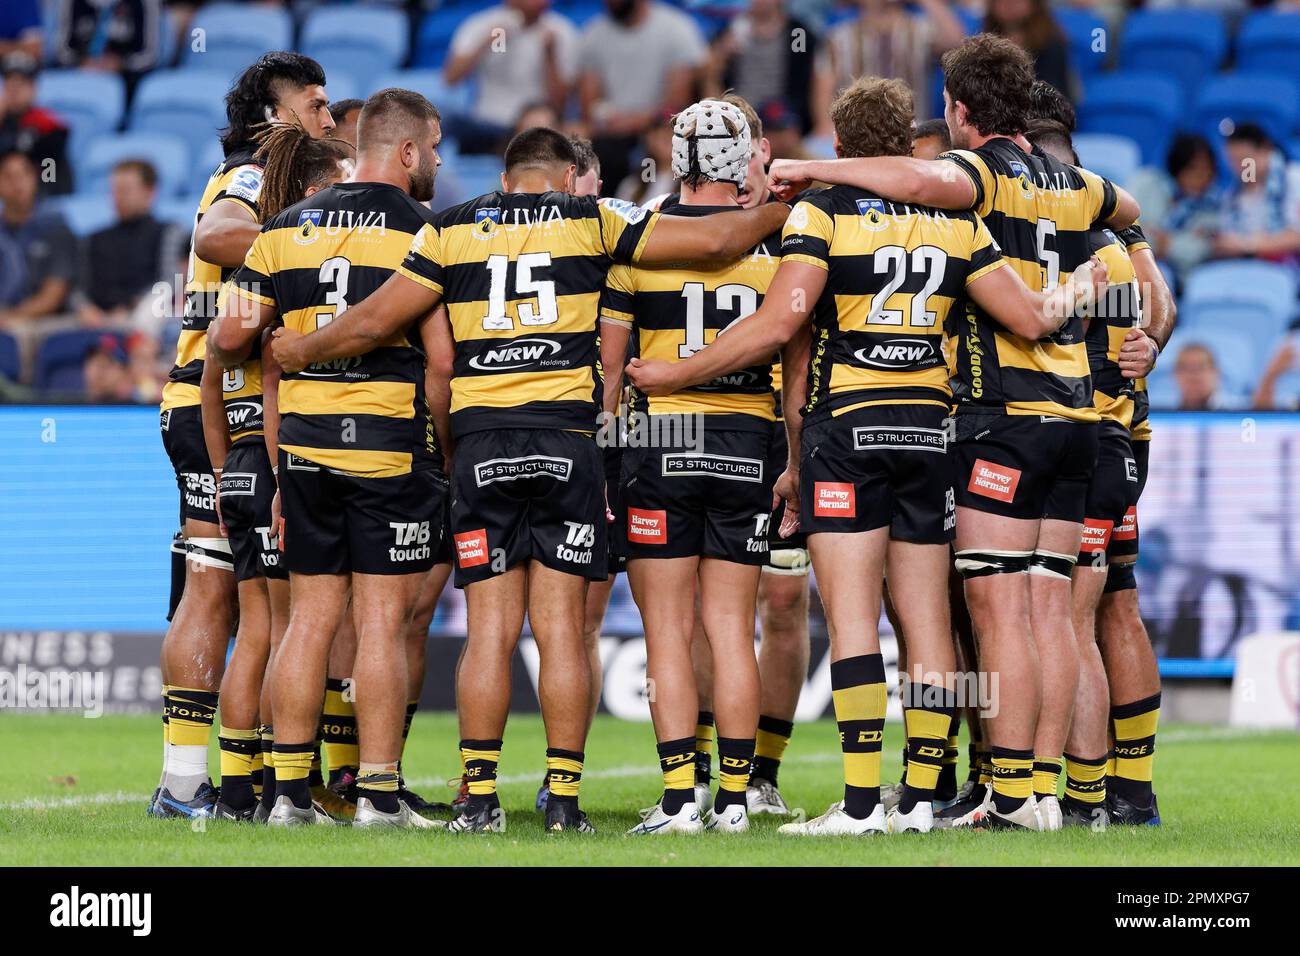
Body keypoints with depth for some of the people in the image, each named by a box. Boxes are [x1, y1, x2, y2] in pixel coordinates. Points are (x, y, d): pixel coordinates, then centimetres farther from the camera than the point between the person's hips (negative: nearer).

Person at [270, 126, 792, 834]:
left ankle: (480, 798, 1)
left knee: (490, 629, 3)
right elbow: (718, 239, 5)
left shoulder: (451, 230, 9)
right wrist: (781, 211, 23)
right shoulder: (591, 220, 6)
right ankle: (563, 799, -2)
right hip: (566, 442, -1)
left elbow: (373, 322, 7)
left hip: (480, 445, 1)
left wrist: (302, 349, 25)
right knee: (561, 628, 0)